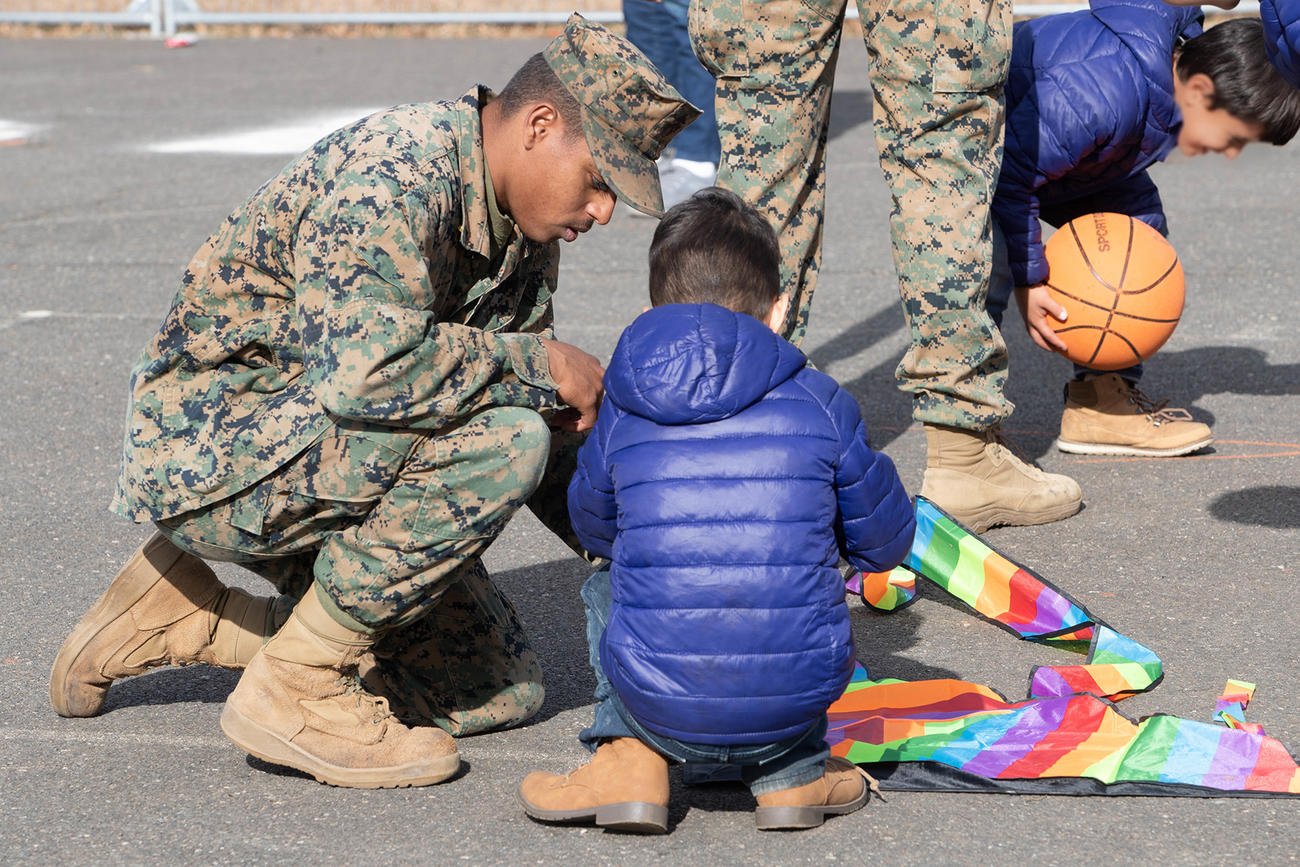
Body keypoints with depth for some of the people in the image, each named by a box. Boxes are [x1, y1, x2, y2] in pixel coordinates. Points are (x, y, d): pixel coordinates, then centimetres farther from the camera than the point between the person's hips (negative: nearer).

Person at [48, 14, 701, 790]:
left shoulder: (526, 226, 5)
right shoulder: (392, 174, -24)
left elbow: (548, 412, 14)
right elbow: (365, 368, -39)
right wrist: (544, 365, -26)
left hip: (315, 455, 10)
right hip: (208, 450, -10)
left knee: (499, 692, 7)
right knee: (497, 438, -29)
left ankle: (188, 615, 16)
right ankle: (294, 689, -15)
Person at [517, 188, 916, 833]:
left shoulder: (620, 416, 5)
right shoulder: (821, 404, 3)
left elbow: (592, 526, 24)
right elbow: (886, 543, 14)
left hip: (662, 711, 0)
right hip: (794, 703, 0)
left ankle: (630, 759, 16)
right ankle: (793, 773, 22)